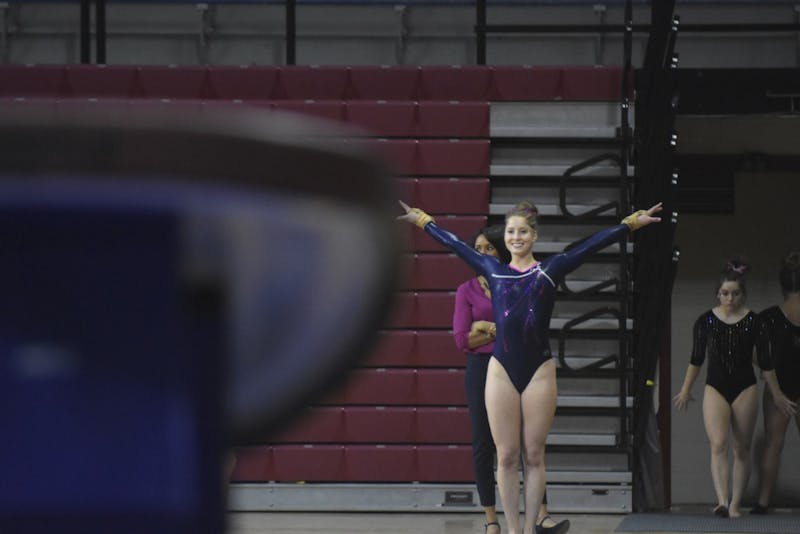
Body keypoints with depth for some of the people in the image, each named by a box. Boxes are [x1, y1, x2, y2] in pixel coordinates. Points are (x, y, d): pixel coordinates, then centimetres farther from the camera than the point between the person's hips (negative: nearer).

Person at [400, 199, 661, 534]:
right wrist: (422, 220, 29)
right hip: (502, 371, 1)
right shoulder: (493, 270, 10)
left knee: (533, 456, 4)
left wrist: (632, 223, -7)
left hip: (539, 373, -1)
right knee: (507, 457, 2)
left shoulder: (551, 270, 4)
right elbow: (453, 243, 20)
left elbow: (594, 244, -1)